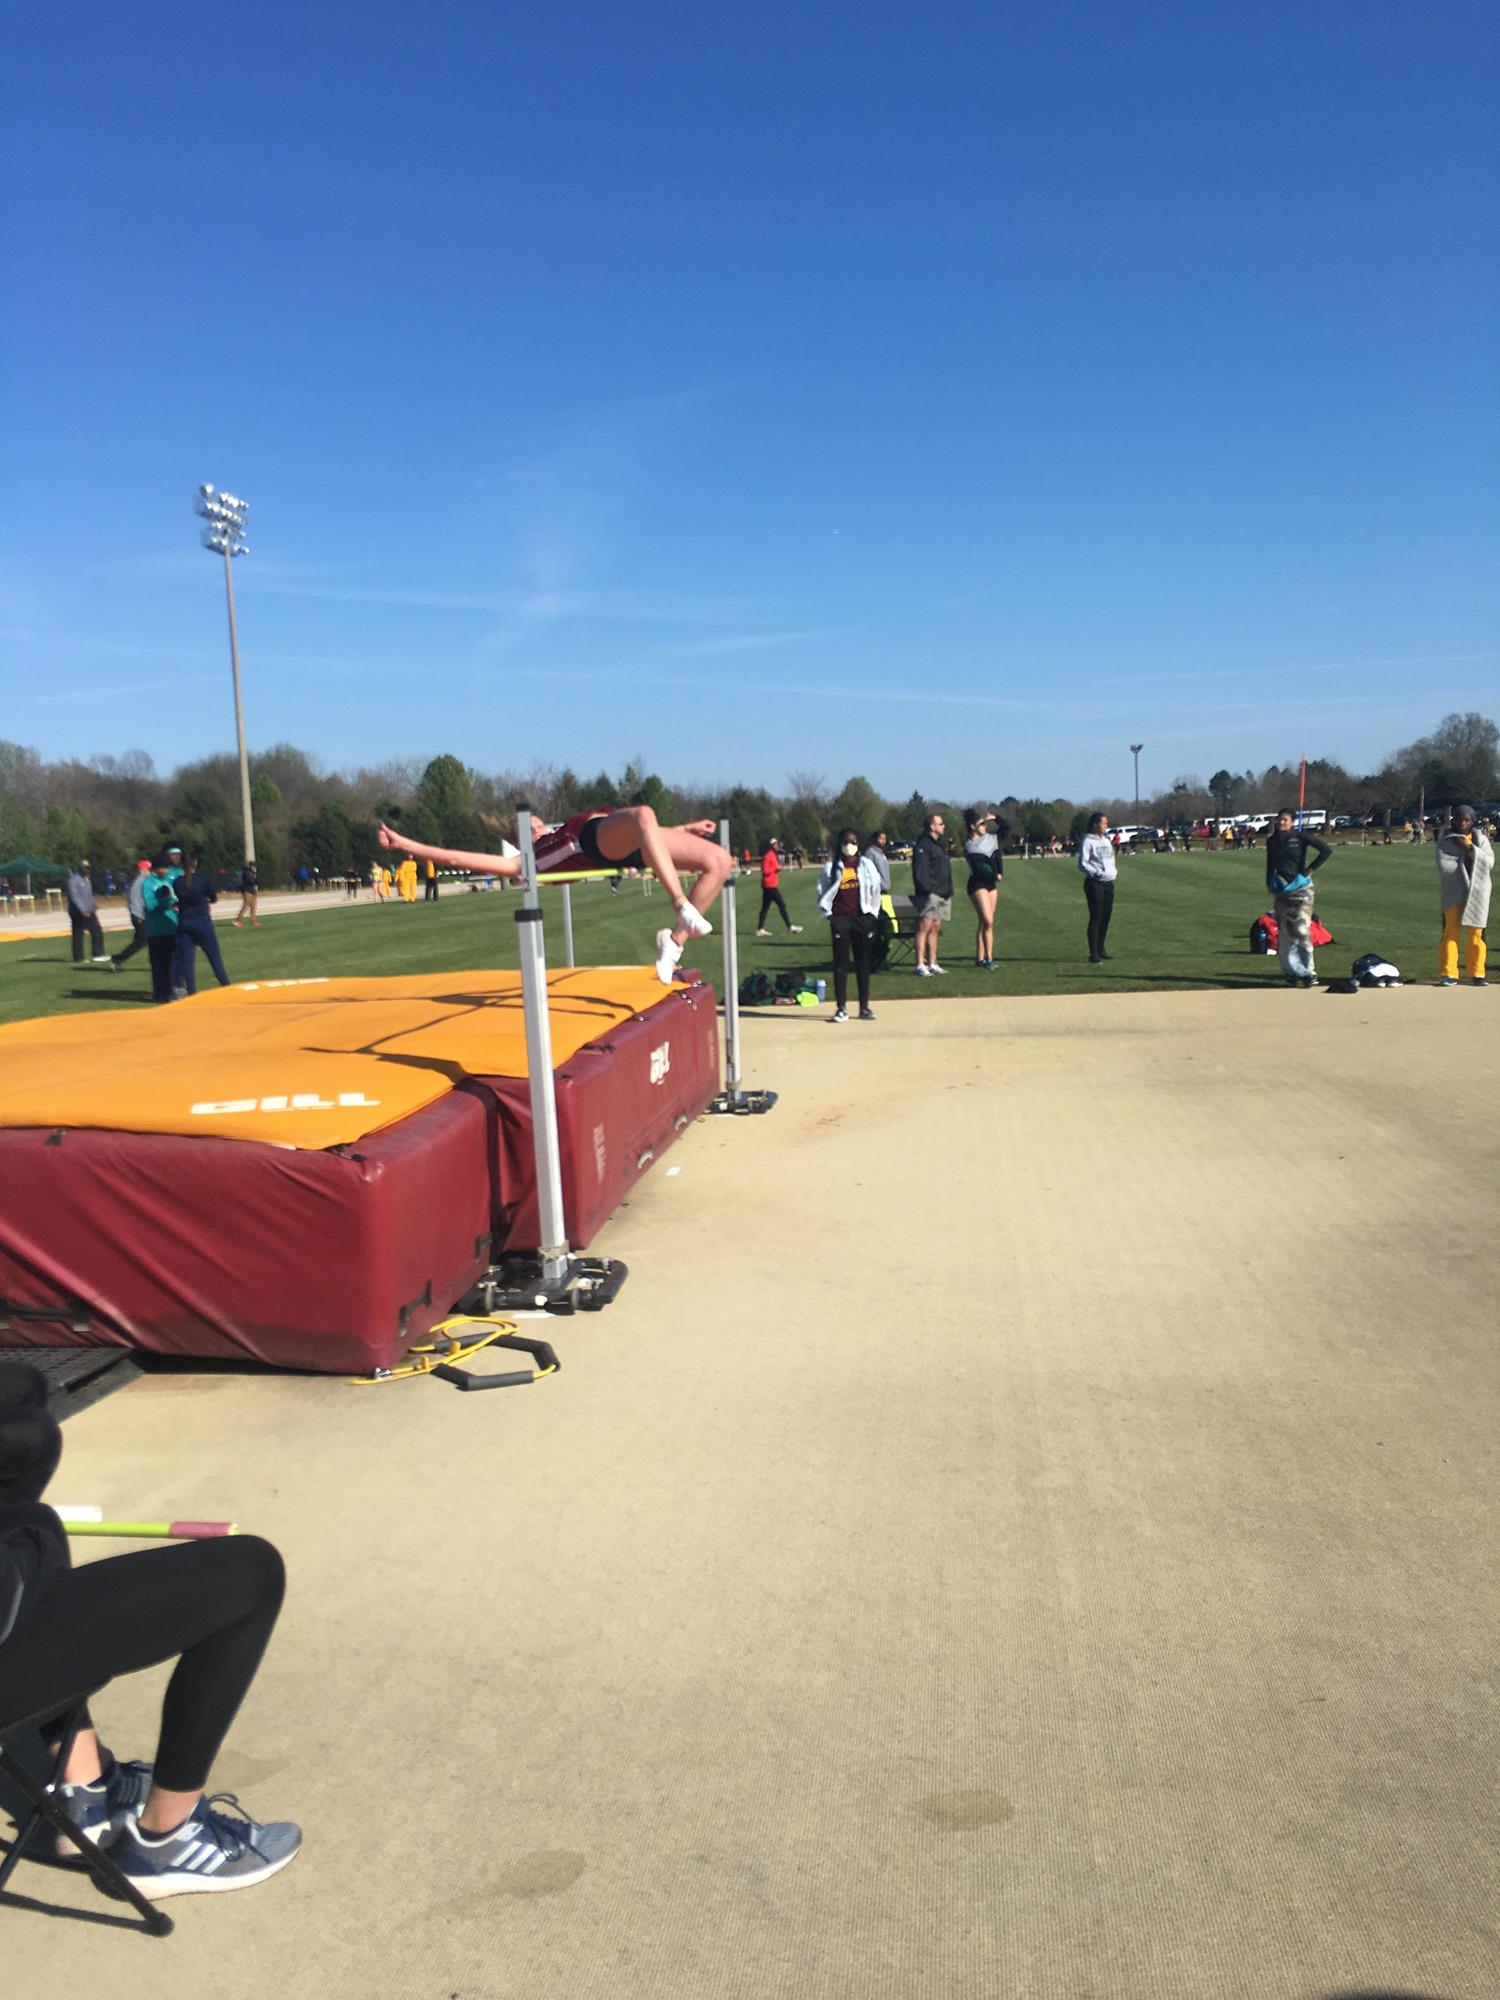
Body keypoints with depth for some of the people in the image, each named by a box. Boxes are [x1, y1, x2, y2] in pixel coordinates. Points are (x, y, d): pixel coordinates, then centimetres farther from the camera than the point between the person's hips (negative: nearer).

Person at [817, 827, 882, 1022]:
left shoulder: (866, 865, 6)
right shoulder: (832, 867, 4)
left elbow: (876, 889, 9)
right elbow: (822, 892, 8)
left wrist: (872, 913, 3)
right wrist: (828, 914, 1)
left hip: (862, 918, 1)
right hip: (840, 920, -1)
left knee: (863, 962, 5)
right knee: (840, 963, 0)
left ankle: (864, 1007, 11)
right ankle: (841, 1007, 3)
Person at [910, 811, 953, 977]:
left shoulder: (939, 845, 21)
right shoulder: (923, 845, -9)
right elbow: (920, 873, -16)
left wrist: (948, 891, 16)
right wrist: (929, 889, -20)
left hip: (943, 894, 9)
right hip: (929, 894, -9)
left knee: (934, 929, 10)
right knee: (924, 927, -10)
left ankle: (932, 964, 14)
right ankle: (920, 965, -12)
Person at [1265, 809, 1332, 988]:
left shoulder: (1300, 836, -5)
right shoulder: (1272, 841, 10)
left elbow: (1326, 850, -7)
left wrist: (1311, 869, -8)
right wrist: (1269, 883, 13)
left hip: (1301, 889, -5)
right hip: (1281, 890, 5)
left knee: (1302, 930, -12)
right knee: (1284, 932, 2)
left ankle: (1308, 972, -6)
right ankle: (1294, 971, 9)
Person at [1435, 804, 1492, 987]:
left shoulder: (1481, 839, 8)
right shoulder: (1445, 840, 1)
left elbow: (1489, 862, -6)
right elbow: (1444, 866, -12)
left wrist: (1470, 848, -13)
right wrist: (1470, 865, -7)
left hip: (1477, 892, 2)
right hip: (1454, 892, -2)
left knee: (1475, 934, 2)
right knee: (1451, 933, -5)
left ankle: (1477, 974, 7)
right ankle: (1448, 974, -4)